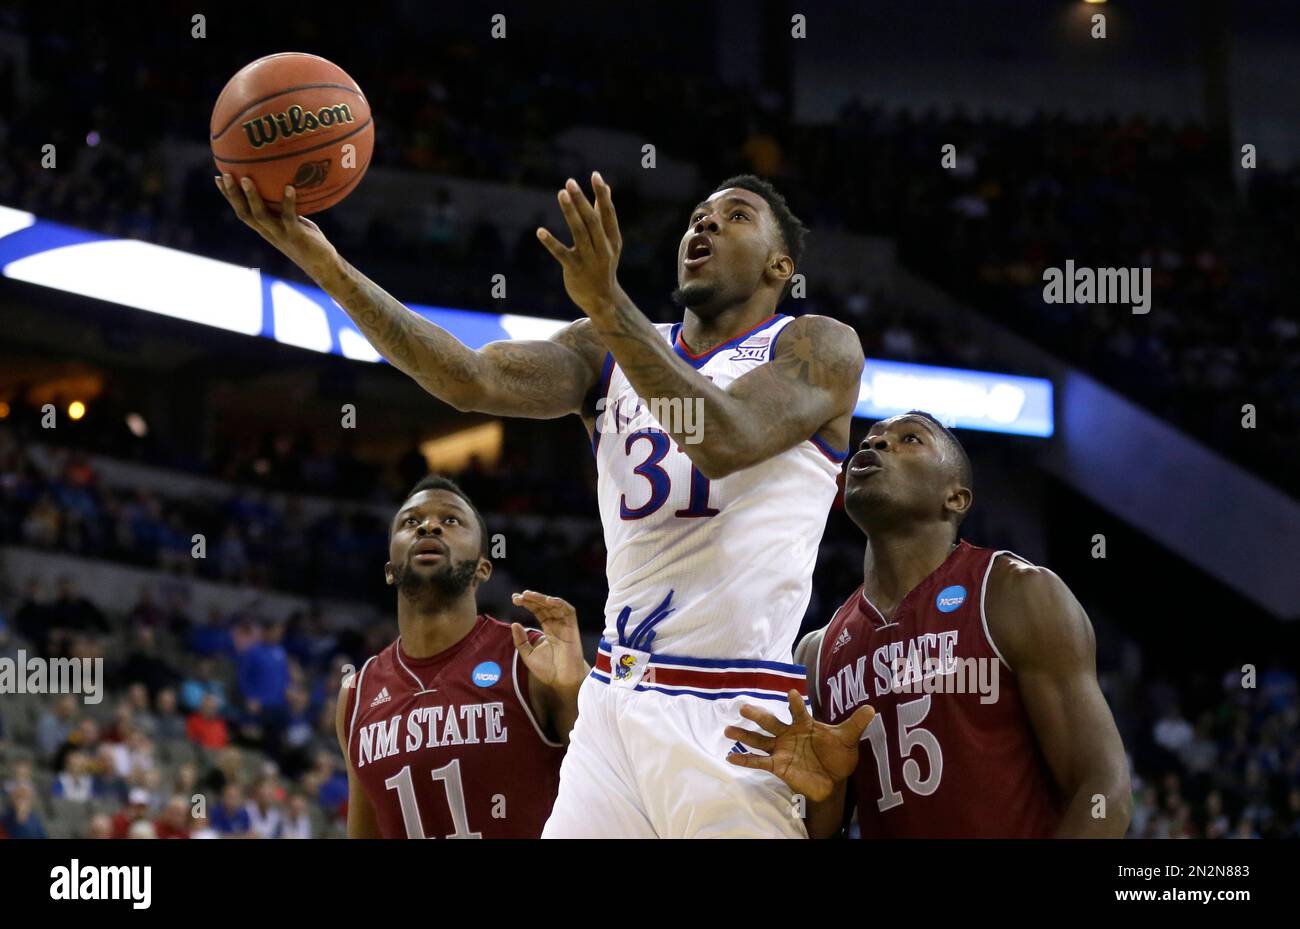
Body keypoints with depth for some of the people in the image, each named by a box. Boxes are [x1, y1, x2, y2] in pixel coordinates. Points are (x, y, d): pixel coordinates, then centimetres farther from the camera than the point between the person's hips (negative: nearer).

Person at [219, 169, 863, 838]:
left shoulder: (818, 348, 0)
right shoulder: (607, 352, 14)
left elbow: (727, 443, -20)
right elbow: (471, 379, -3)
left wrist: (607, 304, -28)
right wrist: (326, 265, -16)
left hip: (733, 713, -5)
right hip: (616, 701, 5)